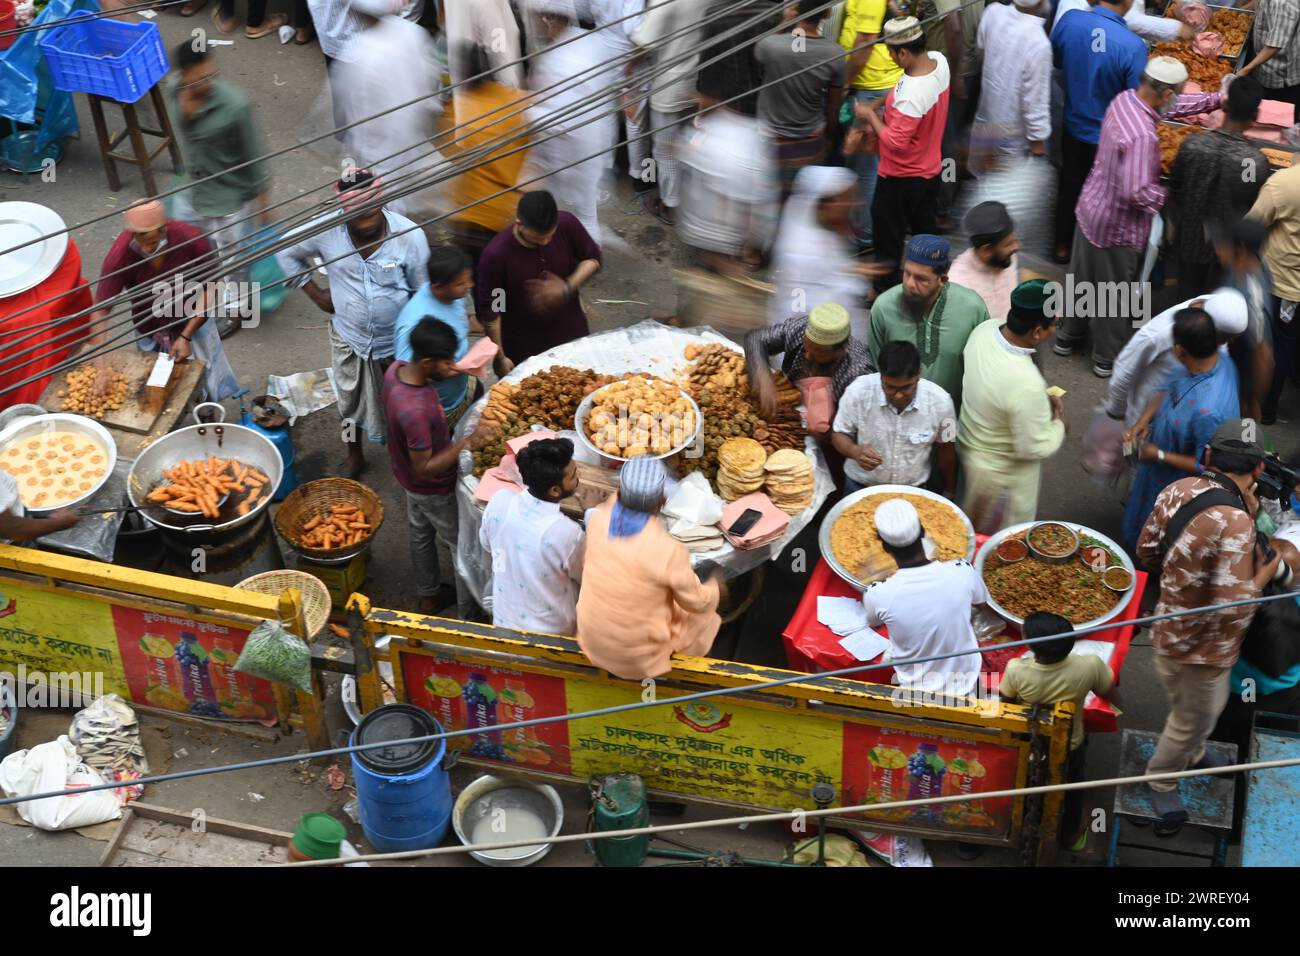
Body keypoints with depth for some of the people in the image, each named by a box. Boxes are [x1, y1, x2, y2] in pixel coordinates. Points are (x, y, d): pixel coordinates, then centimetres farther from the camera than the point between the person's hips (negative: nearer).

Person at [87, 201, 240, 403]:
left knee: (207, 388, 11)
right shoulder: (120, 256, -30)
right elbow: (101, 309, -32)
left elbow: (209, 291, -16)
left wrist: (186, 337, -20)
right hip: (150, 332, 0)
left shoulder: (192, 240, -29)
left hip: (193, 322, 0)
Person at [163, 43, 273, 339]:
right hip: (190, 190, 5)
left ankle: (231, 311, 47)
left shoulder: (235, 104, -32)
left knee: (230, 259, 18)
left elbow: (255, 154, -17)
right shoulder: (172, 90, -16)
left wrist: (263, 200, -10)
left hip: (229, 197, -5)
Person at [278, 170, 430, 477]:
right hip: (349, 339, 2)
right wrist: (315, 294, -4)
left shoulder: (410, 235, -24)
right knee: (351, 403, 22)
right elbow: (288, 253, 0)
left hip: (397, 341, -1)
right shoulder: (327, 232, -20)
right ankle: (354, 458, 47)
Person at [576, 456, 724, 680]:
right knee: (705, 617, 22)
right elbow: (697, 602, -12)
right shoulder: (669, 551, -32)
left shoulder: (597, 520, -19)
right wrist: (716, 589, 7)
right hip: (638, 658, -5)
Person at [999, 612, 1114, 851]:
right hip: (1070, 746, 0)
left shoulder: (1016, 670, -36)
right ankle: (1071, 834, 54)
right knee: (1072, 790, 31)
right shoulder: (1090, 666, -35)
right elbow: (1106, 691, -13)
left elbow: (1006, 701, -14)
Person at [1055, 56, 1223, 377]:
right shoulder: (1142, 136, -35)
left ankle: (1068, 336, 46)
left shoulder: (1125, 98, -8)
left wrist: (1217, 99, 8)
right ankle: (1108, 358, 31)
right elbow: (1137, 192, -36)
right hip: (1118, 227, -8)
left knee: (1082, 276, 26)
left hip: (1090, 207, 8)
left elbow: (1173, 106, 9)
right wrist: (1168, 195, -18)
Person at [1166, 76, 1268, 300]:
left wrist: (1175, 226, 12)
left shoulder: (1192, 145, -20)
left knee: (1187, 297, 22)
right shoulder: (1256, 161, -26)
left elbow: (1174, 190, -6)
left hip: (1191, 238, 2)